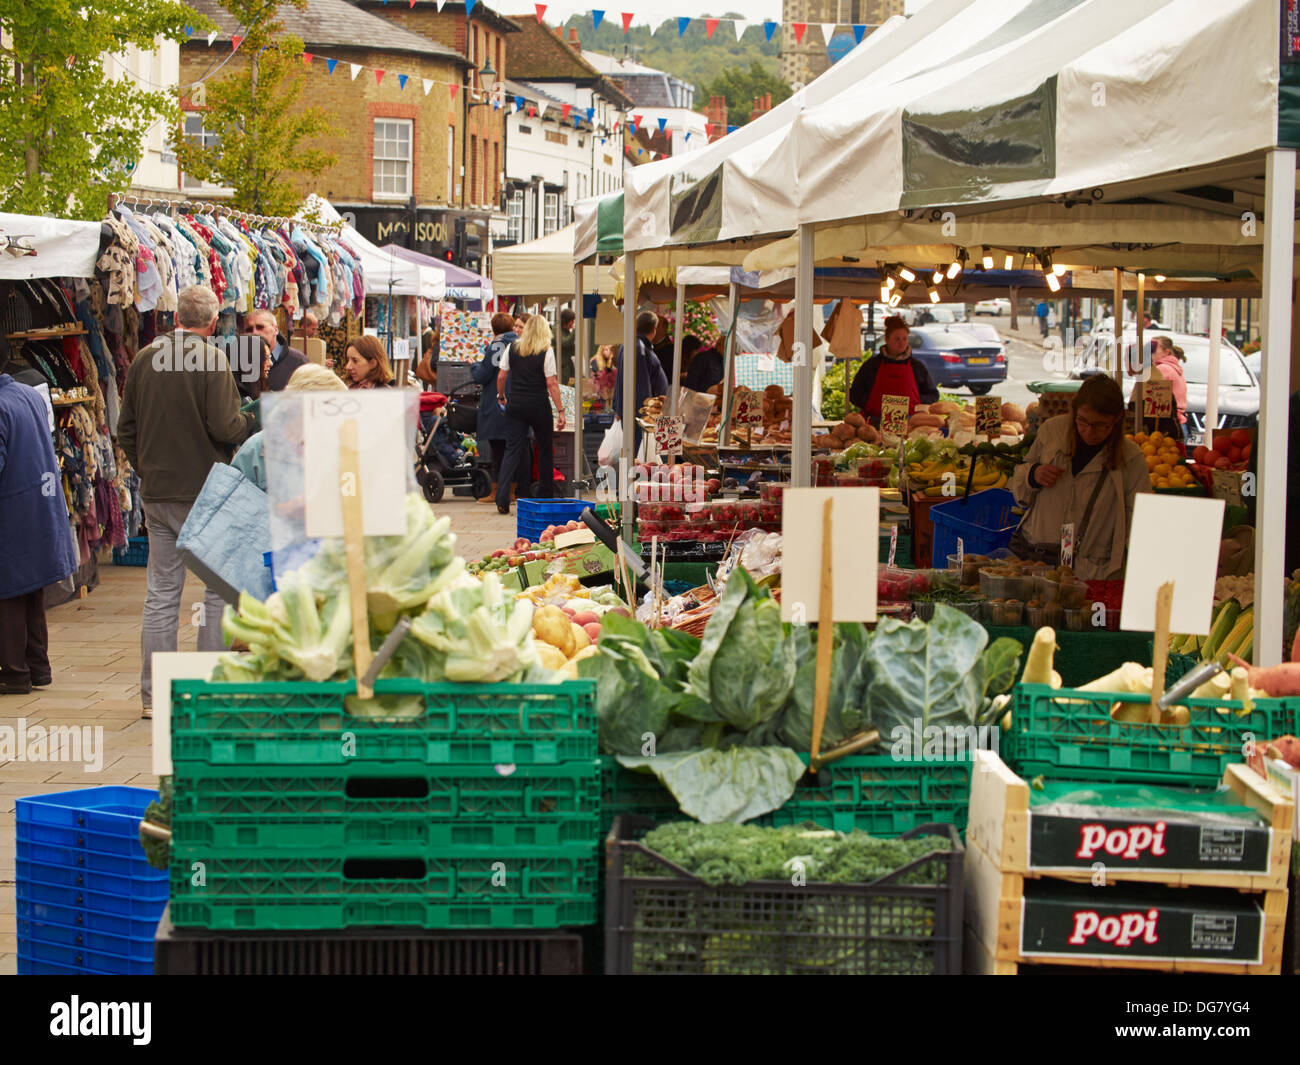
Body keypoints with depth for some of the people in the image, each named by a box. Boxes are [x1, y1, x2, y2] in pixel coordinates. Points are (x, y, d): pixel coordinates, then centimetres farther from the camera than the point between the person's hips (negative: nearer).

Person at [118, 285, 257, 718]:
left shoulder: (144, 359, 6)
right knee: (221, 589, 4)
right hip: (204, 493, -6)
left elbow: (126, 429, 11)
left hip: (157, 493, 6)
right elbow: (224, 427, -18)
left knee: (161, 592, 10)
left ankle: (154, 694, 11)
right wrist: (250, 419, 2)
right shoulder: (211, 359, -12)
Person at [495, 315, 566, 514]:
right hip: (538, 405, -3)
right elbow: (551, 383, -12)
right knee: (545, 448, 14)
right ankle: (545, 496, 21)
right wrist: (560, 410, -9)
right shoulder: (546, 352, -8)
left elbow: (501, 376, 4)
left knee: (513, 449, 1)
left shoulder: (512, 348, 2)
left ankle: (502, 498, -14)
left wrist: (501, 396, 21)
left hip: (515, 404, 3)